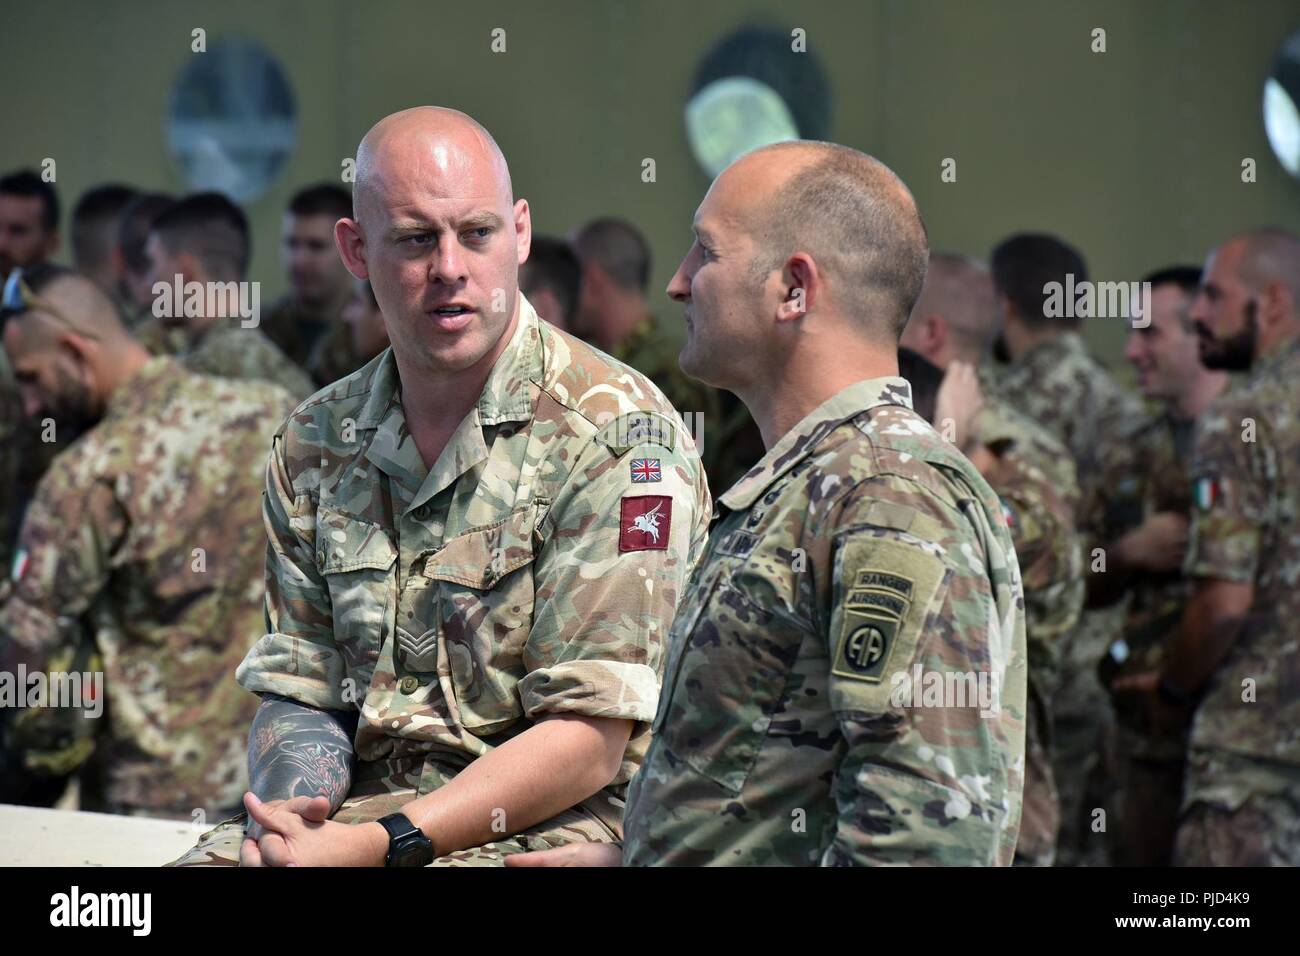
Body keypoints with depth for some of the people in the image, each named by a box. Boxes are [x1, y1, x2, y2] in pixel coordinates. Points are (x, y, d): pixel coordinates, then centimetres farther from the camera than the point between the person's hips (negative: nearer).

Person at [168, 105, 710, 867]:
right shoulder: (316, 444, 12)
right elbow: (300, 691, 15)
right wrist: (289, 812, -8)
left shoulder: (620, 432, -8)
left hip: (549, 823, -5)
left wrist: (379, 844, -20)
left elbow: (589, 742, -13)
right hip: (366, 802, 5)